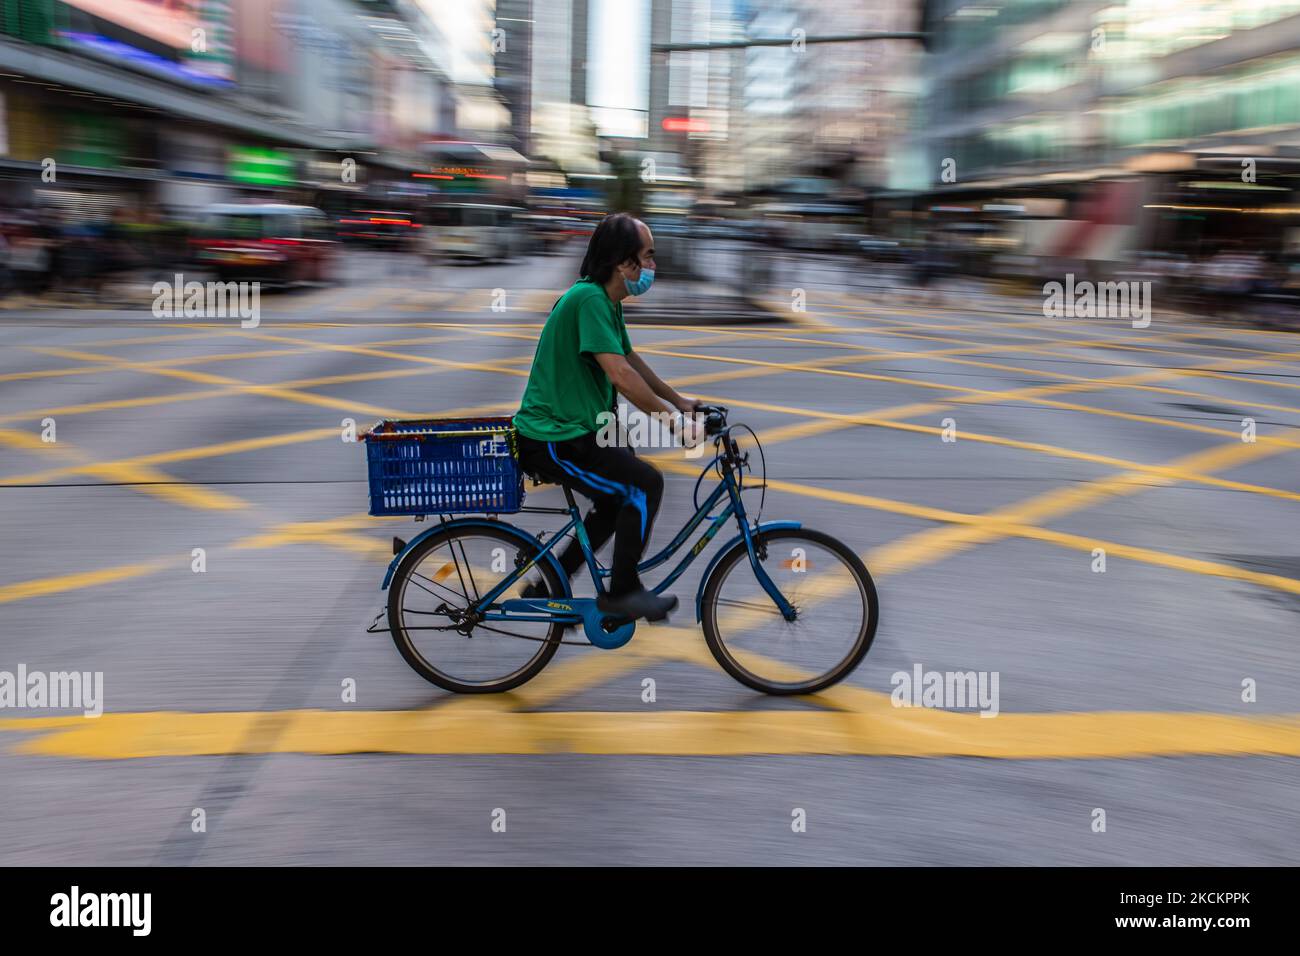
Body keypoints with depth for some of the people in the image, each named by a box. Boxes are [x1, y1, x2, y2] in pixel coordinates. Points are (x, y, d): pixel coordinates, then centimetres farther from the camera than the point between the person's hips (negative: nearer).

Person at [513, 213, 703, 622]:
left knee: (617, 501, 23)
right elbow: (620, 375, -28)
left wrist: (679, 399, 24)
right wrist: (673, 417, -21)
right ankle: (622, 592, 1)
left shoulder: (606, 301, 11)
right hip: (552, 441, -11)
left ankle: (547, 586, 28)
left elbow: (632, 360, 24)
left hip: (569, 430, 11)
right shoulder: (589, 298, -21)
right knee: (646, 483, -13)